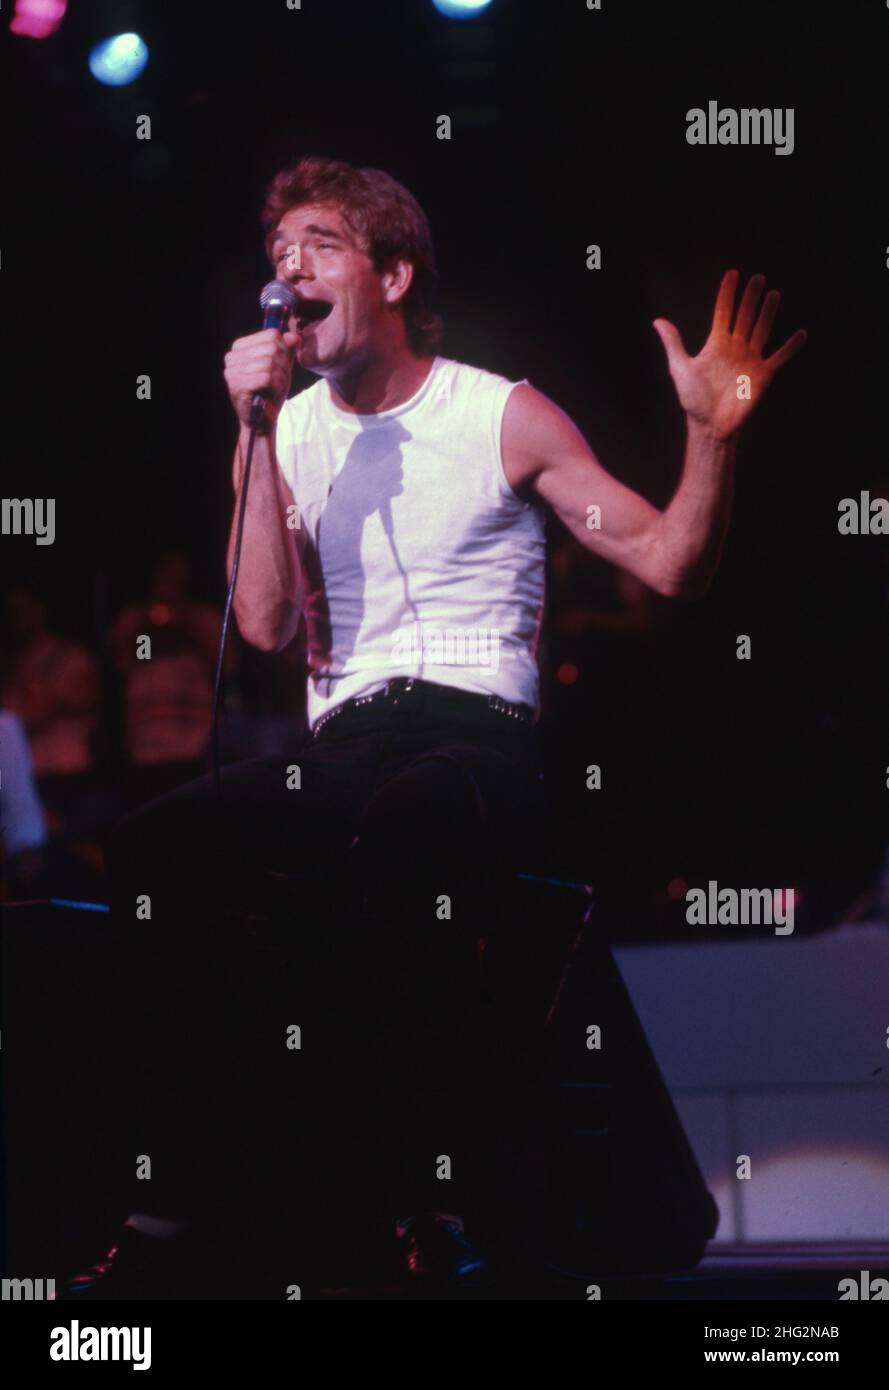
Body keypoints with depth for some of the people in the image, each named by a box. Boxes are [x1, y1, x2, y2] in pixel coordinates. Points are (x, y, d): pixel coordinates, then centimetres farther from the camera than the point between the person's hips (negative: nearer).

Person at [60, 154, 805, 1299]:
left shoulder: (504, 417, 5)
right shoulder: (290, 430, 15)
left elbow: (668, 563, 2)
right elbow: (266, 624, 2)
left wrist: (712, 436, -17)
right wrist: (255, 436, -4)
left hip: (480, 732, -4)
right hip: (340, 749, 4)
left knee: (407, 822, -42)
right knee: (154, 844, -28)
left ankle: (448, 1201, -34)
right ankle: (195, 1175, -21)